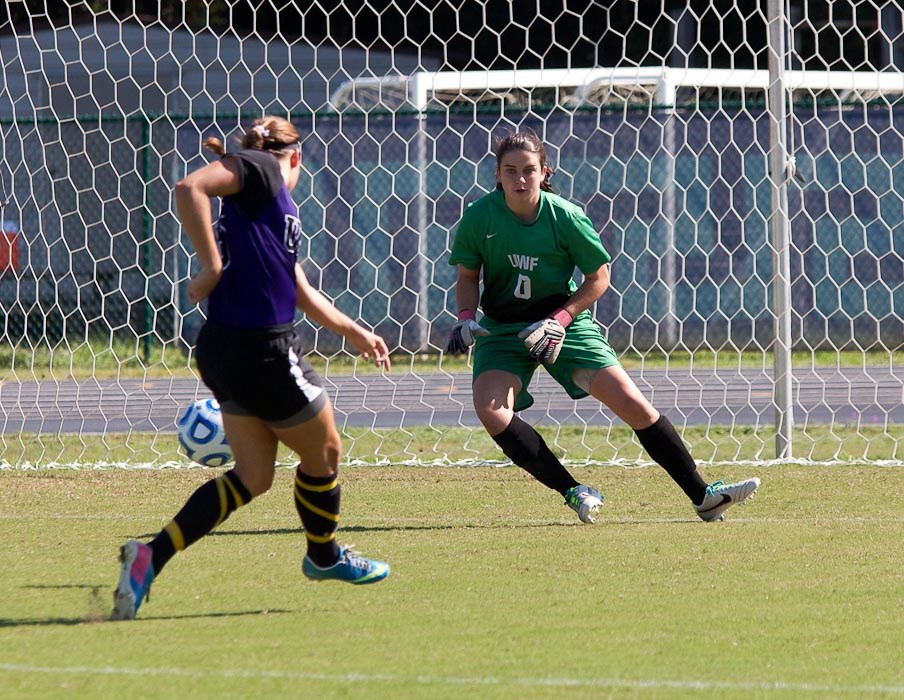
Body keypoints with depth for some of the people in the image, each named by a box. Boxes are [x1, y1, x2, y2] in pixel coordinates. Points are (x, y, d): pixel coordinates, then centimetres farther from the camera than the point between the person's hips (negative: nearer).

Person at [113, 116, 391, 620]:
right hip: (261, 351, -10)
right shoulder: (261, 170, -7)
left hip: (225, 351, 10)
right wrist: (212, 266, -21)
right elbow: (190, 189, -24)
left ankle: (151, 556, -1)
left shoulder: (276, 206, 20)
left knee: (253, 475, 11)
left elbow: (301, 292, 29)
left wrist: (354, 332, 38)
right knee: (324, 452, 12)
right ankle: (325, 556, 35)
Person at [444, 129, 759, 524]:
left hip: (565, 321, 0)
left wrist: (560, 320, -16)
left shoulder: (566, 217, -15)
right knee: (490, 409, -28)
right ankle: (572, 493, -18)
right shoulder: (479, 217, -13)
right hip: (502, 329, 0)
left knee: (633, 404, -8)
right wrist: (466, 318, -16)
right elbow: (467, 276, 3)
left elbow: (598, 277, -4)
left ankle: (703, 497, 3)